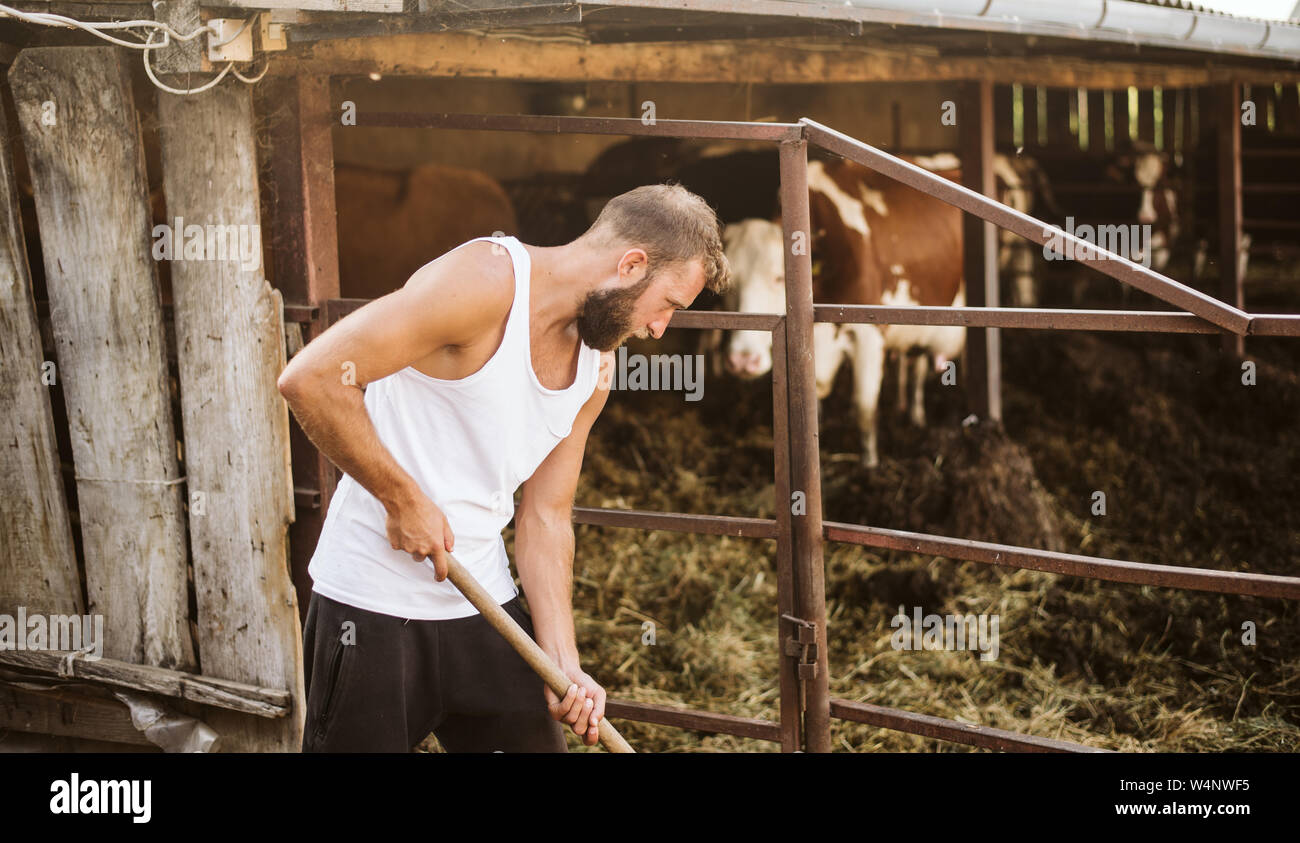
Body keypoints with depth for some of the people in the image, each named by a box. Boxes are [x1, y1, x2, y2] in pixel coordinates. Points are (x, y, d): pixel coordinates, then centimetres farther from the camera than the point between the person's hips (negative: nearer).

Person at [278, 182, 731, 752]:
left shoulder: (595, 365, 8)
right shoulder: (486, 281, -19)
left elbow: (545, 518, 12)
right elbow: (310, 378, -24)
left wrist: (563, 663, 2)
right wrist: (403, 497, -18)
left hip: (485, 603, 7)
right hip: (374, 603, -7)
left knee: (534, 739, 9)